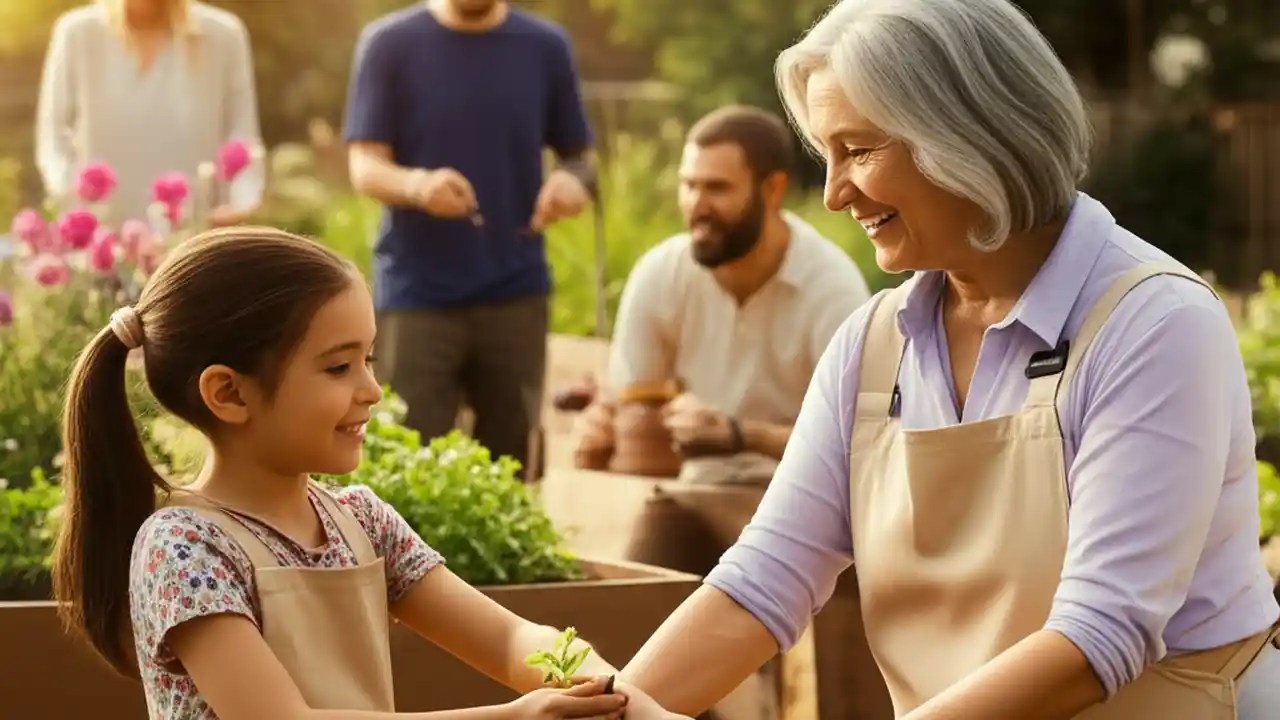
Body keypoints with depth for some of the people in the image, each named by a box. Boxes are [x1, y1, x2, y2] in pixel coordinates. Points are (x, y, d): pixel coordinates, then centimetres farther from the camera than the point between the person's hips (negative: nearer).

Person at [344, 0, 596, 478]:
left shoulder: (544, 47, 5)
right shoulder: (389, 44, -1)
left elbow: (580, 156, 11)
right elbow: (365, 166, -6)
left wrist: (571, 181, -14)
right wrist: (418, 185, -28)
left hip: (514, 293, 2)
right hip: (416, 294, -2)